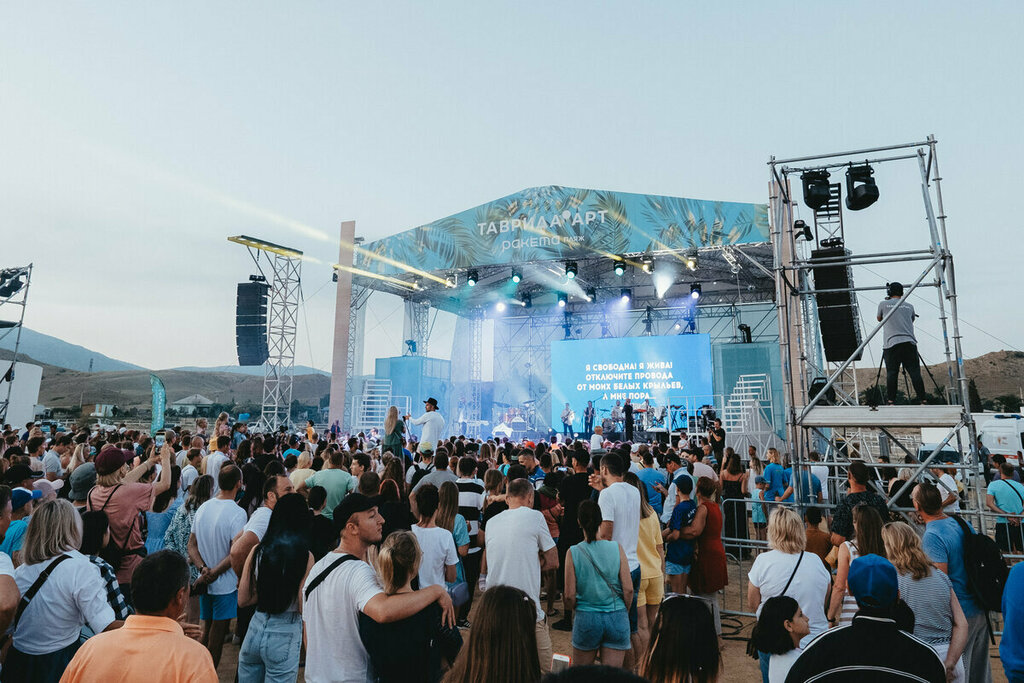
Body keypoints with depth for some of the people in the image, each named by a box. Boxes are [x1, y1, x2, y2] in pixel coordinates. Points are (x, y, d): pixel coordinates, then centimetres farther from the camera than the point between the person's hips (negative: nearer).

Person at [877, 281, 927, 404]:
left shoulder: (883, 304, 8)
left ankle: (891, 401, -7)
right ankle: (922, 400, -1)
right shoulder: (909, 306, 16)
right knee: (915, 373, 0)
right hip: (909, 342, 2)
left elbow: (879, 319, 26)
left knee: (891, 374, -4)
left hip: (891, 343, -2)